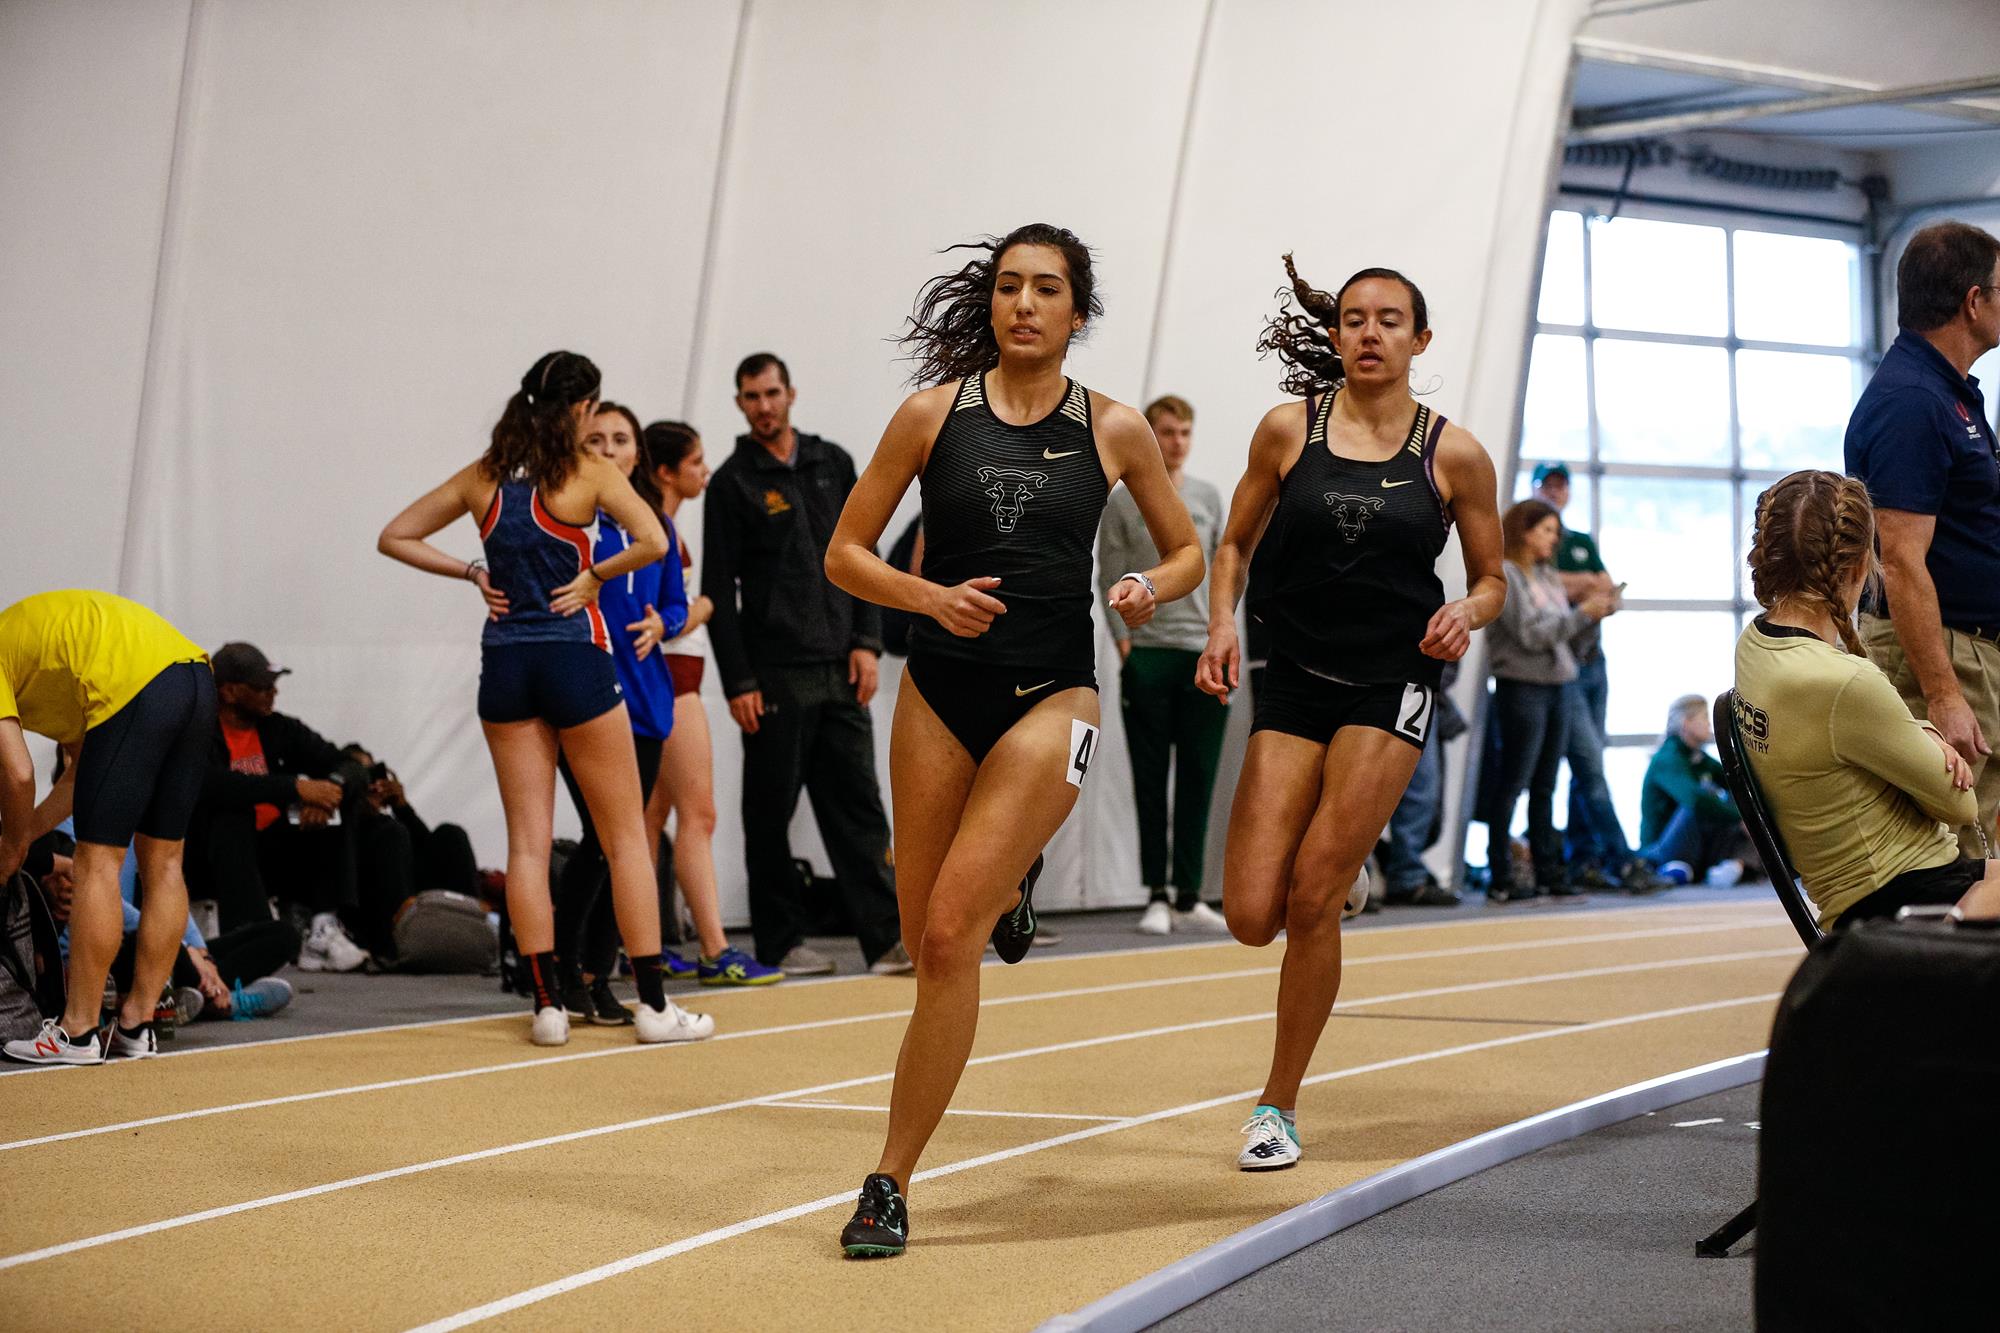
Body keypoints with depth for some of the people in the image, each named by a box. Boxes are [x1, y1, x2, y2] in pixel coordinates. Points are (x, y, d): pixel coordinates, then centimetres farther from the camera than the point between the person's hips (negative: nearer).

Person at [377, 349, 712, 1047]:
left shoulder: (483, 476, 6)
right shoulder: (587, 471, -6)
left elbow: (395, 537, 12)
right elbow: (653, 542, -20)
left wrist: (472, 573, 9)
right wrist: (592, 577, -6)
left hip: (504, 660, 4)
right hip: (574, 656, -4)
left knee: (528, 839, 6)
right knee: (626, 835, 5)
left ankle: (547, 1003, 3)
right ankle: (653, 1002, 6)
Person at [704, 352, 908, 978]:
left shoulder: (833, 463, 11)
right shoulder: (732, 482, -2)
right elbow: (719, 592, -4)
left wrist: (866, 642, 1)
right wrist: (737, 683, -10)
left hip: (841, 669, 4)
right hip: (774, 675, -4)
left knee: (858, 804, 1)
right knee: (772, 812, 2)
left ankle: (886, 937, -1)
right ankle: (780, 942, 9)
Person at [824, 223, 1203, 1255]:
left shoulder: (1113, 430, 2)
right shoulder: (934, 412, 1)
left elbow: (1187, 552, 15)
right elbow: (844, 555, 4)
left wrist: (1149, 587, -7)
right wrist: (930, 596, -14)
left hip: (1051, 698, -2)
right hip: (941, 692, 2)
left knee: (949, 934, -16)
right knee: (926, 940, 7)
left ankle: (891, 1183, -8)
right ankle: (1009, 884, 46)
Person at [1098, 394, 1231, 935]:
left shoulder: (1209, 497, 11)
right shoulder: (1122, 502, 1)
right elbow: (1111, 582, -1)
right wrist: (1124, 647, -9)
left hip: (1203, 654, 3)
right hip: (1147, 655, -3)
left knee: (1197, 780, 3)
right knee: (1152, 782, 1)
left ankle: (1188, 896, 9)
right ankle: (1157, 895, 5)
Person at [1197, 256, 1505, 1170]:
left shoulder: (1454, 455, 0)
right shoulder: (1289, 429, 2)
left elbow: (1490, 580, 10)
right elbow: (1234, 546, 12)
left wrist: (1465, 614, -12)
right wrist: (1221, 627, -5)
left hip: (1392, 686, -2)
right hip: (1294, 683, 2)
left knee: (1311, 903, -10)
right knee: (1252, 916, -7)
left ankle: (1279, 1104, 6)